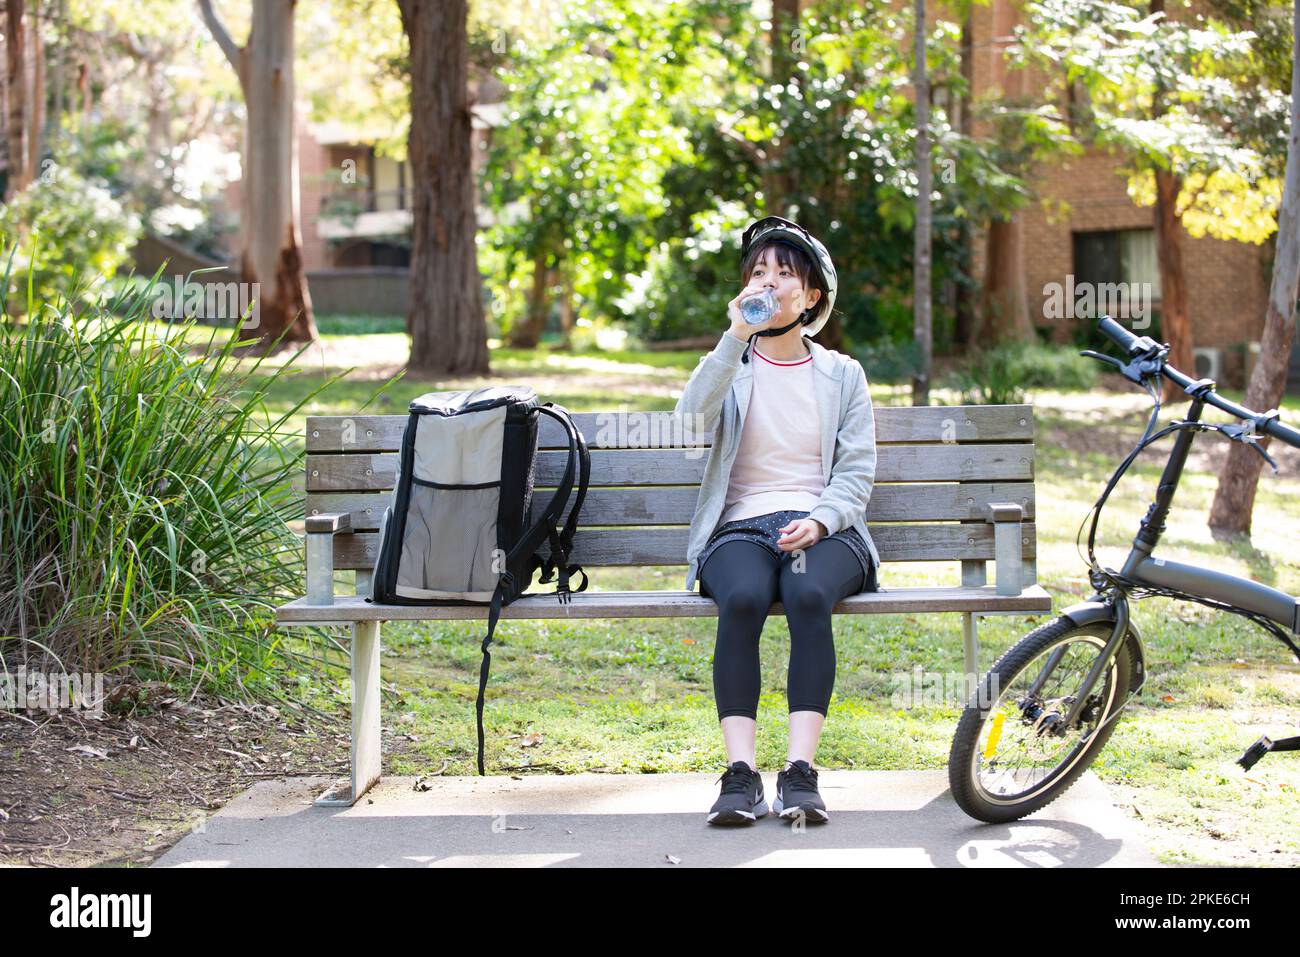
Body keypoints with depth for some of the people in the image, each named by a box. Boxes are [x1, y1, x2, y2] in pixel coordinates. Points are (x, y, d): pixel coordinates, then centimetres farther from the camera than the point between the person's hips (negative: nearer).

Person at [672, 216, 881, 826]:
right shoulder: (731, 367, 15)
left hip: (824, 529, 0)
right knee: (743, 600, -34)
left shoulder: (842, 375, 16)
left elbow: (857, 473, 7)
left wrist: (818, 522, -12)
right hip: (742, 527, 0)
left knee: (808, 596, -35)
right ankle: (740, 775, -36)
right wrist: (737, 337, -15)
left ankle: (800, 773, -36)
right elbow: (692, 418, -8)